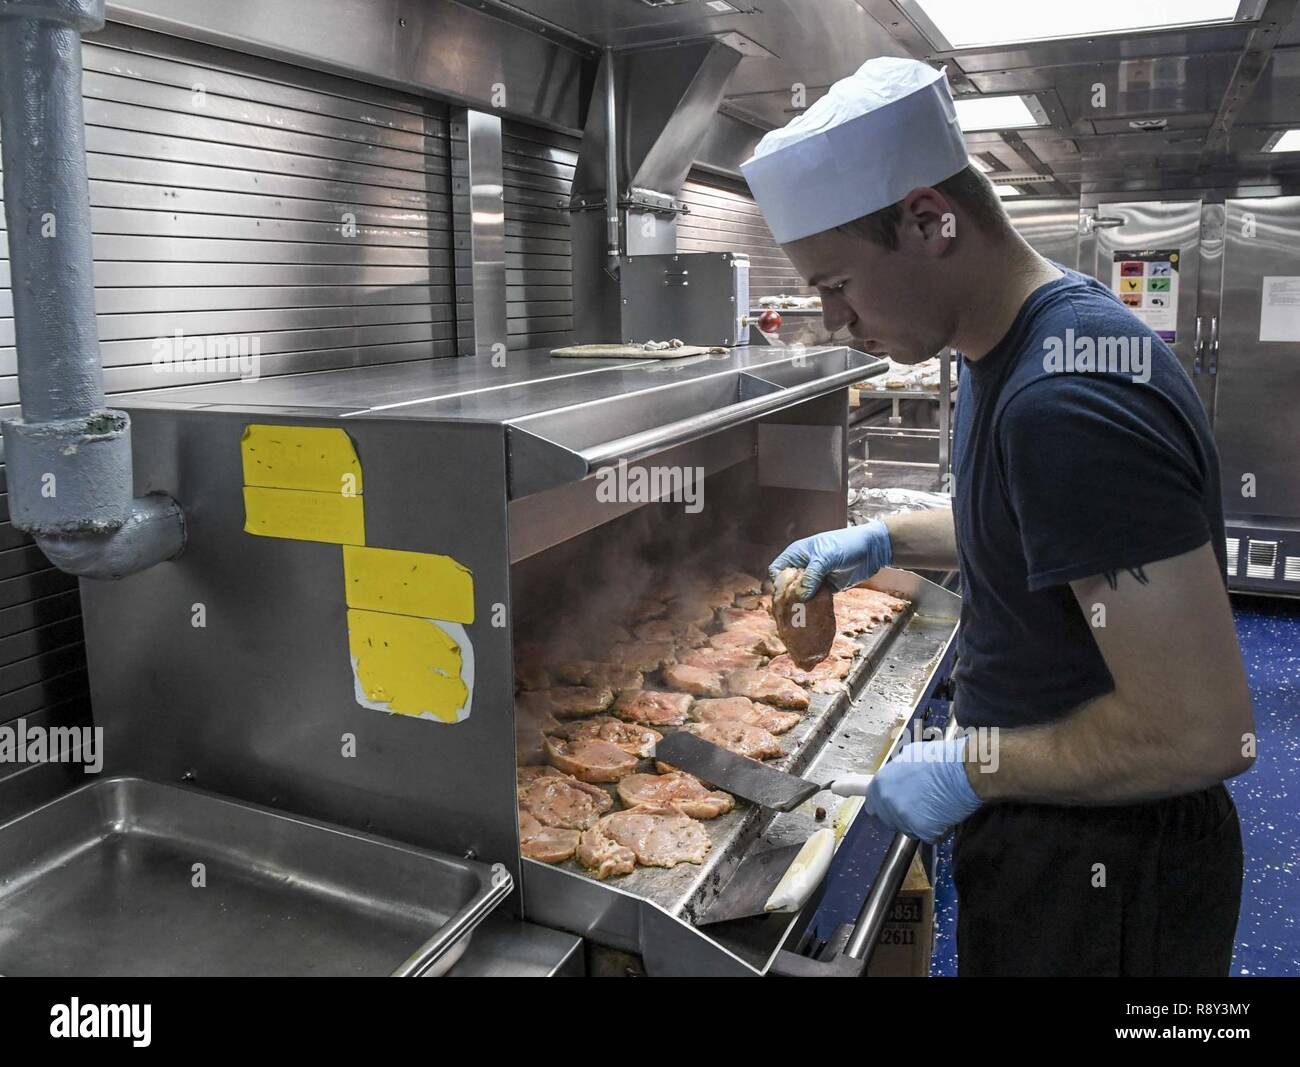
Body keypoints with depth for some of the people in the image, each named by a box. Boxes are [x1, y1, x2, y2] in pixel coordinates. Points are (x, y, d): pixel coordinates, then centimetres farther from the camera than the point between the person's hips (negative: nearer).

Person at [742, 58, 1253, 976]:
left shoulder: (1069, 402, -32)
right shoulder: (1021, 338, 1)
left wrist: (971, 768, -20)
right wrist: (888, 541, 7)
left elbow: (1203, 731, -30)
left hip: (1099, 874, -9)